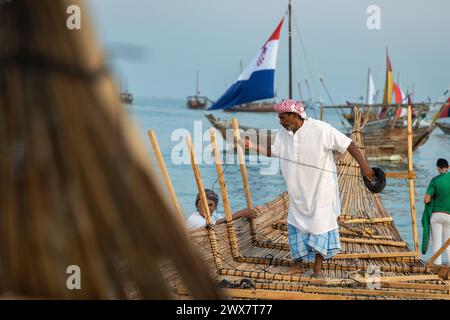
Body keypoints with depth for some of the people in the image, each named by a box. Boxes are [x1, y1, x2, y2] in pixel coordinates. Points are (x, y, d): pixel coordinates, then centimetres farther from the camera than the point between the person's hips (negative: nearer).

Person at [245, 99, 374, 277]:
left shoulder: (320, 129, -20)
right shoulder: (283, 134, -1)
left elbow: (349, 145, -20)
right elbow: (272, 151, 11)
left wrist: (364, 167, -26)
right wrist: (252, 146, -5)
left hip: (321, 188, -6)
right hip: (298, 191, 6)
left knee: (321, 224, 2)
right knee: (296, 224, 10)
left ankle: (318, 267, 13)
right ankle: (298, 264, 24)